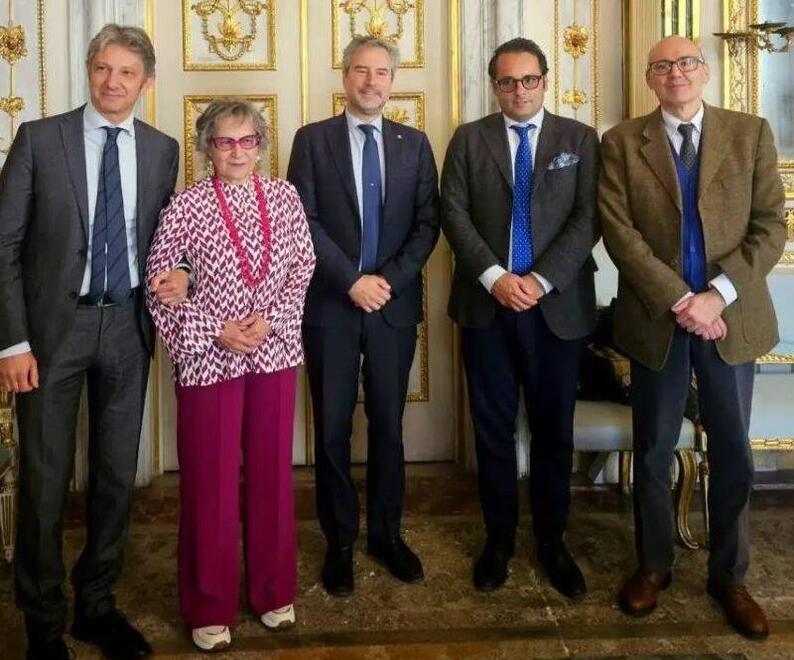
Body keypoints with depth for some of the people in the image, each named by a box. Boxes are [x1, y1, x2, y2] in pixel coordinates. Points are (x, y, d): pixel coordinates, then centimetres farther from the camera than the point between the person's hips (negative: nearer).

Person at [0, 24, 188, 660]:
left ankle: (96, 604, 31)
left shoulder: (163, 149, 6)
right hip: (54, 325, -3)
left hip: (127, 326, 3)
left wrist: (179, 274, -7)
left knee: (118, 473, 12)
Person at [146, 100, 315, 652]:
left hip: (275, 352, 3)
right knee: (211, 480, 4)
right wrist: (214, 332, -12)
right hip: (209, 356, -2)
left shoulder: (284, 196, 3)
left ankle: (273, 590, 29)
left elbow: (303, 268, 4)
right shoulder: (186, 206, -5)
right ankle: (211, 606, 21)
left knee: (272, 471, 11)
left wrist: (271, 320, -10)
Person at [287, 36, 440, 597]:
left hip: (395, 303, 2)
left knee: (388, 425, 9)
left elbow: (427, 223, 3)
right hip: (329, 303, -1)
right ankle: (340, 541, 19)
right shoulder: (313, 139, 3)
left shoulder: (414, 144, 9)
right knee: (333, 429, 5)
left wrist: (389, 279, -11)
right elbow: (303, 221, -5)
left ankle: (387, 533, 24)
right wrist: (352, 280, -13)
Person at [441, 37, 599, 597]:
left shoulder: (580, 139, 7)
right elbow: (454, 214, -1)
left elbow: (588, 218, -3)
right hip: (486, 304, 0)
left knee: (554, 429, 8)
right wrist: (494, 277, -14)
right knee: (493, 427, 7)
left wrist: (541, 279, -14)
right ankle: (499, 537, 21)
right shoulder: (469, 139, 8)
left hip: (558, 305, 0)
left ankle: (552, 540, 23)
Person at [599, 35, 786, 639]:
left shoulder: (751, 133, 4)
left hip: (730, 315, 1)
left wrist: (718, 294, -15)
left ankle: (729, 576, 27)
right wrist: (679, 300, -16)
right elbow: (619, 231, -8)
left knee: (733, 454, 9)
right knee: (653, 453, 11)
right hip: (656, 317, 0)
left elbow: (771, 225, -2)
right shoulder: (622, 143, 1)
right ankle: (653, 565, 29)